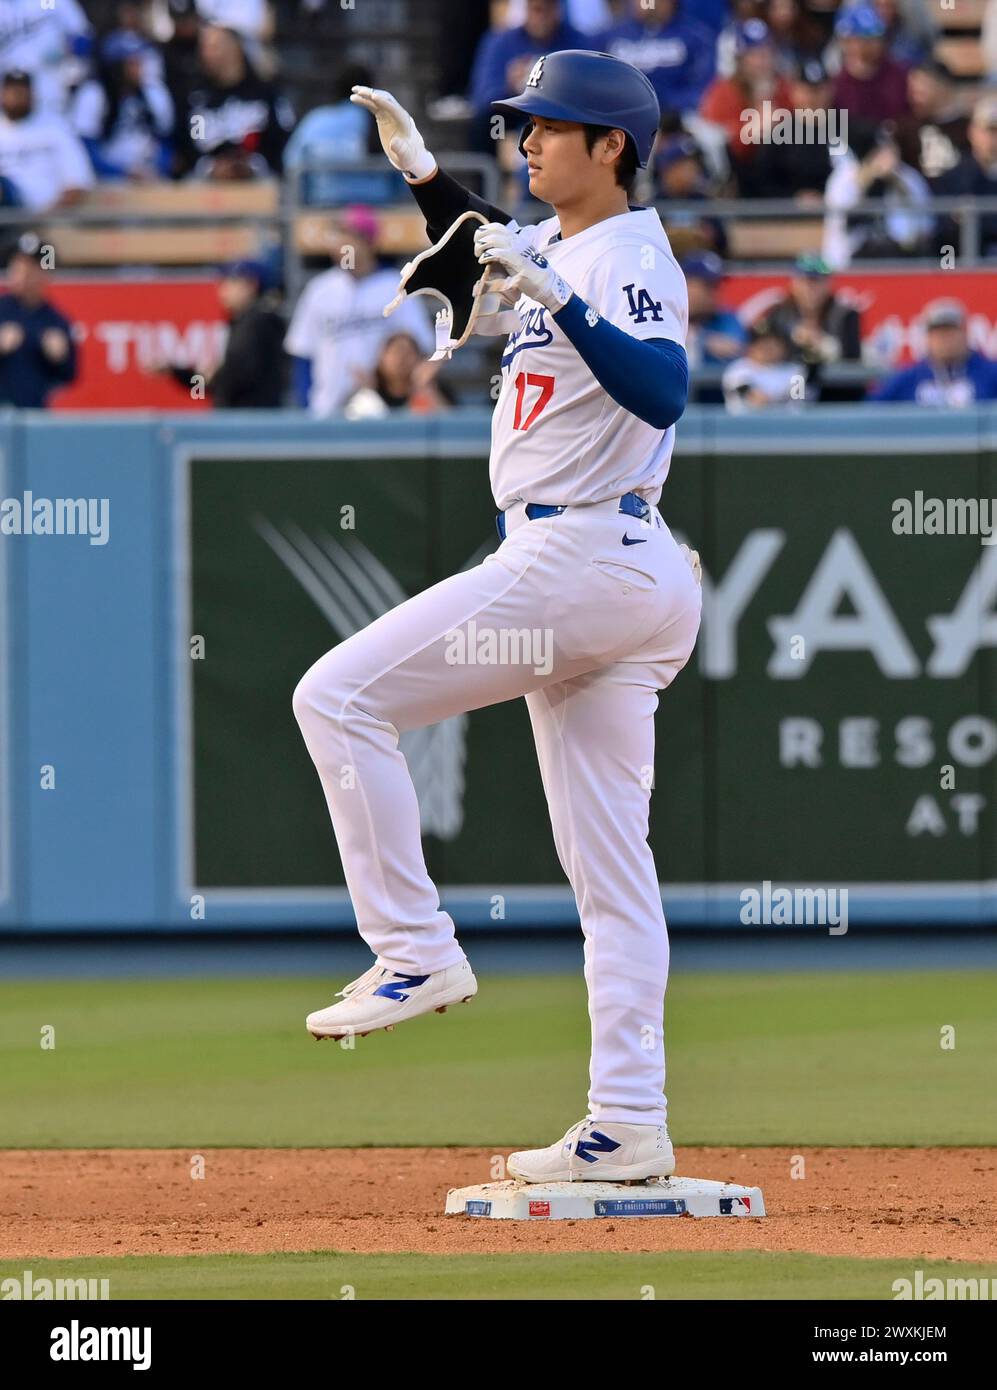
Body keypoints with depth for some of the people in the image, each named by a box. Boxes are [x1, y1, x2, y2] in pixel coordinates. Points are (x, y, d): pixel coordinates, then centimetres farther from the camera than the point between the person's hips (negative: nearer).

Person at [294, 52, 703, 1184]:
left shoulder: (630, 261, -12)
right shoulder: (555, 246, 16)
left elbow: (661, 393, -31)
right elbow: (483, 249, 39)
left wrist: (553, 299, -35)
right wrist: (418, 163, 26)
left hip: (576, 557, -10)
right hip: (627, 580, 10)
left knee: (338, 695, -8)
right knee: (607, 860, 6)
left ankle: (416, 951, -9)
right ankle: (630, 1125, 4)